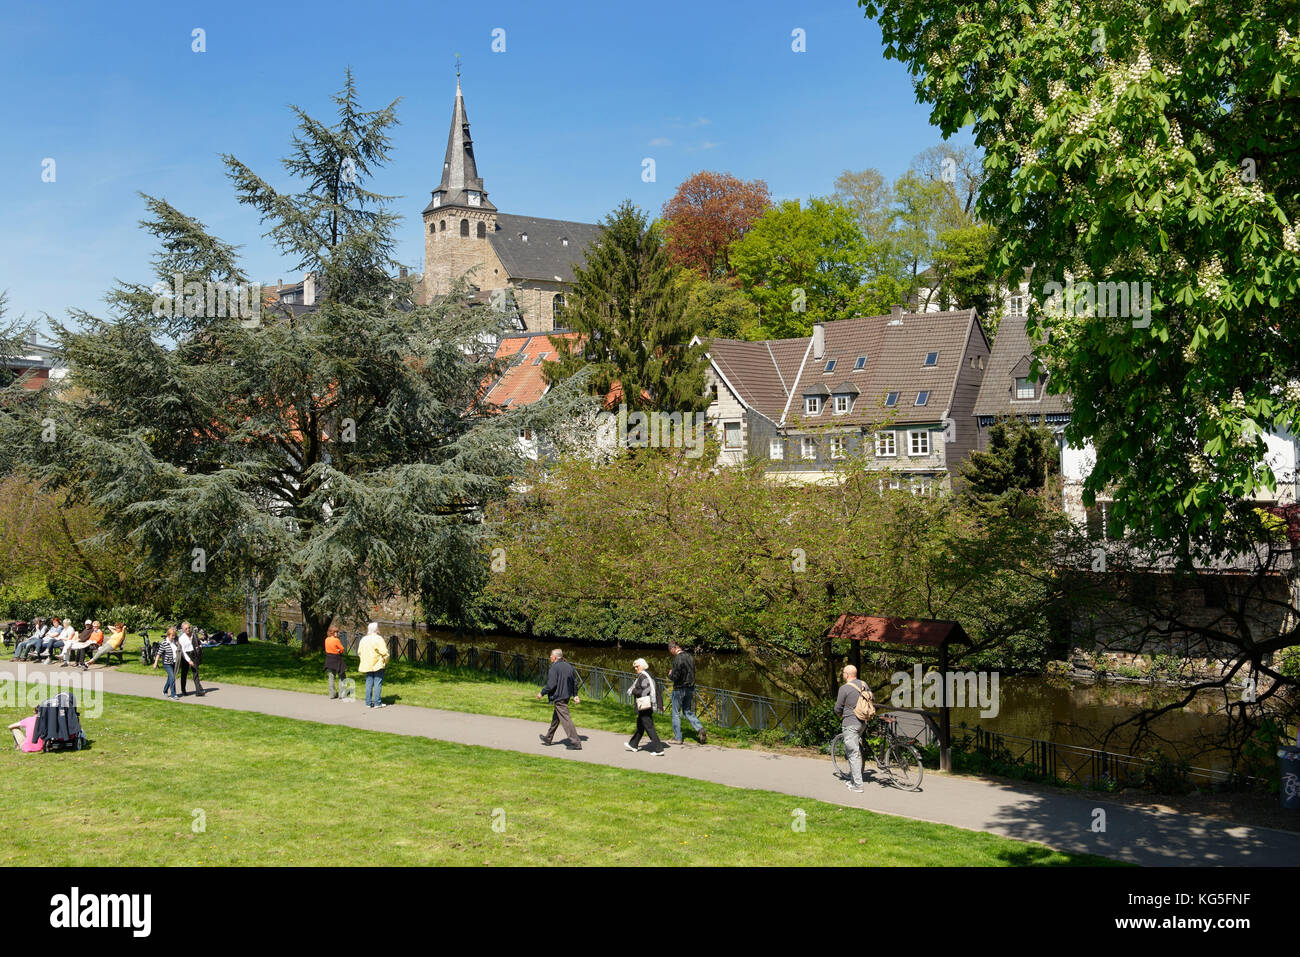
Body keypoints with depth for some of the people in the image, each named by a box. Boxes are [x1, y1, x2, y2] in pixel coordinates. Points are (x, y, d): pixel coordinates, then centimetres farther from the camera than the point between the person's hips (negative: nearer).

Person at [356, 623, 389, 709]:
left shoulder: (363, 639, 9)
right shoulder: (378, 639, -12)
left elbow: (359, 653, 14)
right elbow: (384, 653, -15)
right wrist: (386, 662, 0)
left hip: (367, 665, 6)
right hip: (378, 666, -6)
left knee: (369, 684, 11)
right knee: (378, 683, -2)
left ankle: (368, 702, 12)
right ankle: (377, 703, -2)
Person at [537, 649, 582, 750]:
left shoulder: (554, 667, -16)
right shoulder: (569, 666, 10)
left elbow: (551, 684, -21)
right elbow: (575, 682, 13)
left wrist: (542, 693, -8)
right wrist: (575, 695, 16)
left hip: (558, 697, -9)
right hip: (567, 696, 9)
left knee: (565, 719, -8)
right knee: (555, 718, 22)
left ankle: (576, 743, -12)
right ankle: (548, 738, 37)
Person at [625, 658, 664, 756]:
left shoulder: (642, 676, -16)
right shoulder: (649, 675, 13)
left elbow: (644, 692, -24)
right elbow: (657, 690, 14)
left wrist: (633, 691, -11)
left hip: (644, 706, -10)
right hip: (649, 706, 10)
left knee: (649, 727, -7)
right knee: (640, 725, 23)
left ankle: (659, 750, -9)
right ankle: (633, 745, 38)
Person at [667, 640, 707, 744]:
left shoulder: (678, 658, -20)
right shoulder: (690, 656, 5)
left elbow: (675, 677, -22)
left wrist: (669, 675, 2)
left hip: (679, 689, -7)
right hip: (690, 688, 7)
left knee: (676, 713, 7)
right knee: (688, 712, 16)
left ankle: (677, 738, 10)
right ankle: (700, 729, -5)